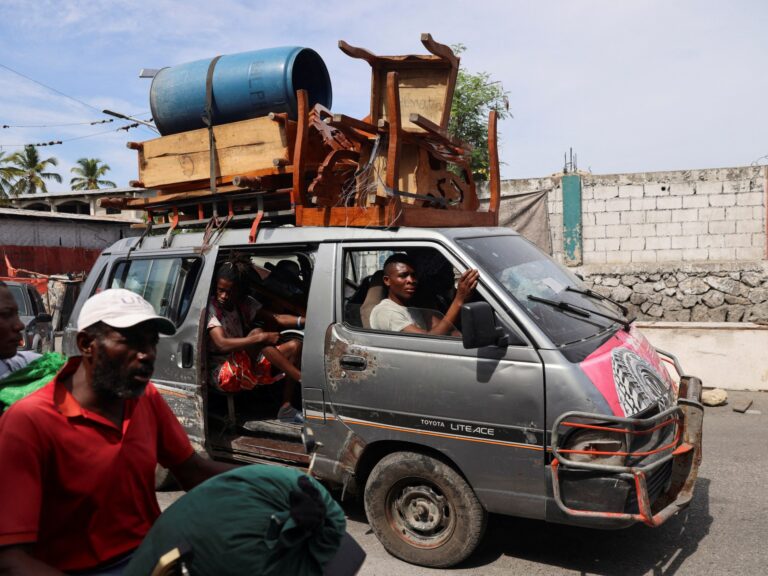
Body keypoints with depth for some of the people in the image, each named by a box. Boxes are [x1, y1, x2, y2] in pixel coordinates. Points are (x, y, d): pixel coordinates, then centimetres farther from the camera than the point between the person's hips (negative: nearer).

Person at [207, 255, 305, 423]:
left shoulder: (245, 304, 6)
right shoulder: (211, 308, -14)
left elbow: (276, 319, -4)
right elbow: (222, 344, -29)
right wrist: (262, 337, -34)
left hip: (250, 367, 7)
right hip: (224, 375, -7)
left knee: (295, 345, -8)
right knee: (257, 333, -30)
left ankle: (286, 408, -17)